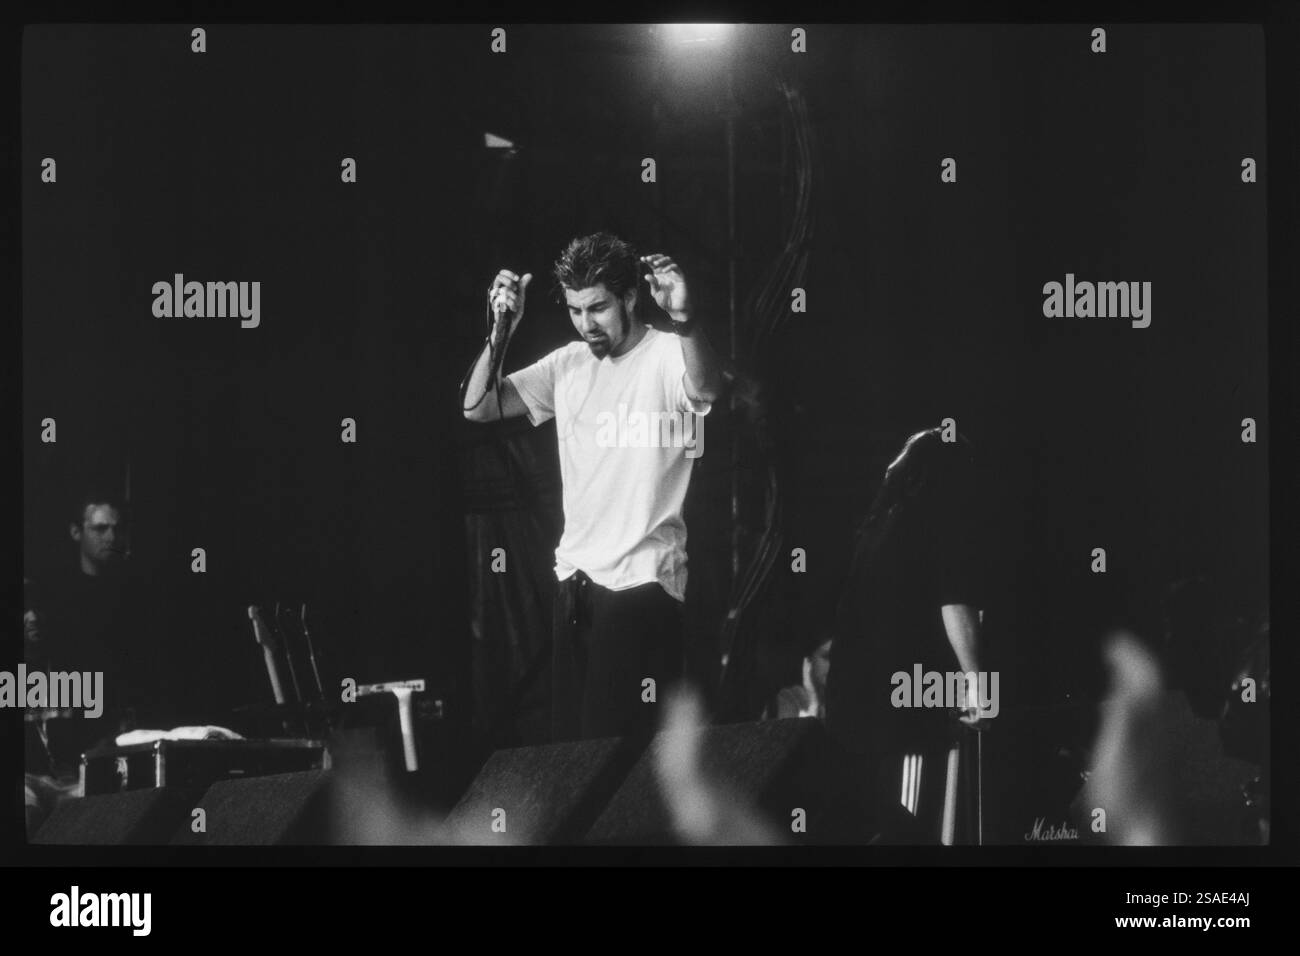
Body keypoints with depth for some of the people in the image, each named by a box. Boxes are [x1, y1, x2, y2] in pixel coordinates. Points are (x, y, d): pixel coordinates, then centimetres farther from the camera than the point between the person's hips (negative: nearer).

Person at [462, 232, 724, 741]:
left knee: (620, 740, -7)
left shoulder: (668, 356, -8)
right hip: (574, 575, 6)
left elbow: (707, 388, -31)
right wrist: (501, 331, -8)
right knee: (568, 732, 10)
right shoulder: (568, 364, 10)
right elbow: (477, 407, 7)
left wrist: (685, 320, -51)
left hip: (641, 583, -6)